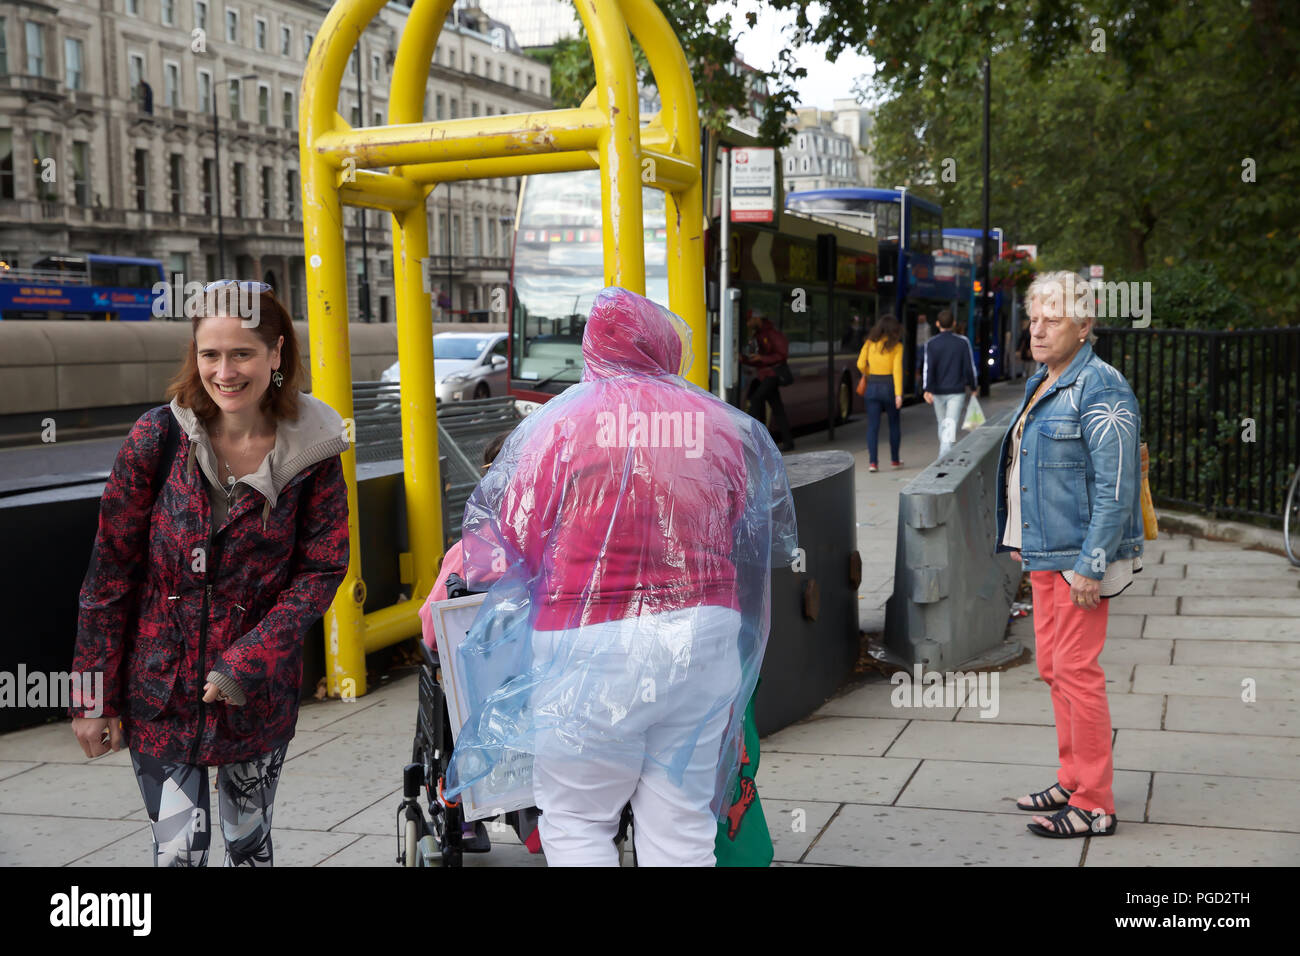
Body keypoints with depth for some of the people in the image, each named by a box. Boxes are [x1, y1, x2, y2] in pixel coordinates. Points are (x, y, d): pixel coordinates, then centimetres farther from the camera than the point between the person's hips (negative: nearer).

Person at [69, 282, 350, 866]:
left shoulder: (311, 451, -9)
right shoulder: (158, 438, -10)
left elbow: (322, 570, -5)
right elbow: (110, 570, -5)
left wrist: (248, 662, -16)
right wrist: (95, 695, -4)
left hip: (260, 695, 1)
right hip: (159, 694, -1)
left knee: (250, 843, 16)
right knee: (178, 851, -1)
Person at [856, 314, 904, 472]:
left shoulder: (870, 343, 2)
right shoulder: (896, 346, -5)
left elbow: (861, 364, -3)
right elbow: (897, 369, -13)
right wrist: (899, 394, -17)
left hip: (872, 386, 1)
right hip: (889, 387, -1)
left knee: (872, 426, 2)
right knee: (894, 423, 17)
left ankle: (873, 462, -9)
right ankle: (894, 459, 26)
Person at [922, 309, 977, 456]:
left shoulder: (931, 344, -2)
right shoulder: (963, 342, -2)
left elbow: (928, 368, -11)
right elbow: (970, 367, 0)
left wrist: (927, 389, -16)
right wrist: (972, 388, 12)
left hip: (938, 391, 2)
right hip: (957, 391, -2)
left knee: (942, 425, 18)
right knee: (951, 426, -8)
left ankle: (944, 457, 30)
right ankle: (944, 458, -23)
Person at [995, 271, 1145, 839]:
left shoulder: (1100, 392, -16)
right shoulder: (1040, 386, 14)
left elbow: (1115, 487, -20)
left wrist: (1090, 566, -22)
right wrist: (1021, 538, 22)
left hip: (1079, 557, -10)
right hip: (1044, 554, 10)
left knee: (1075, 670, -6)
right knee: (1053, 667, 15)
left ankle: (1094, 806, 3)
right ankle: (1073, 781, 28)